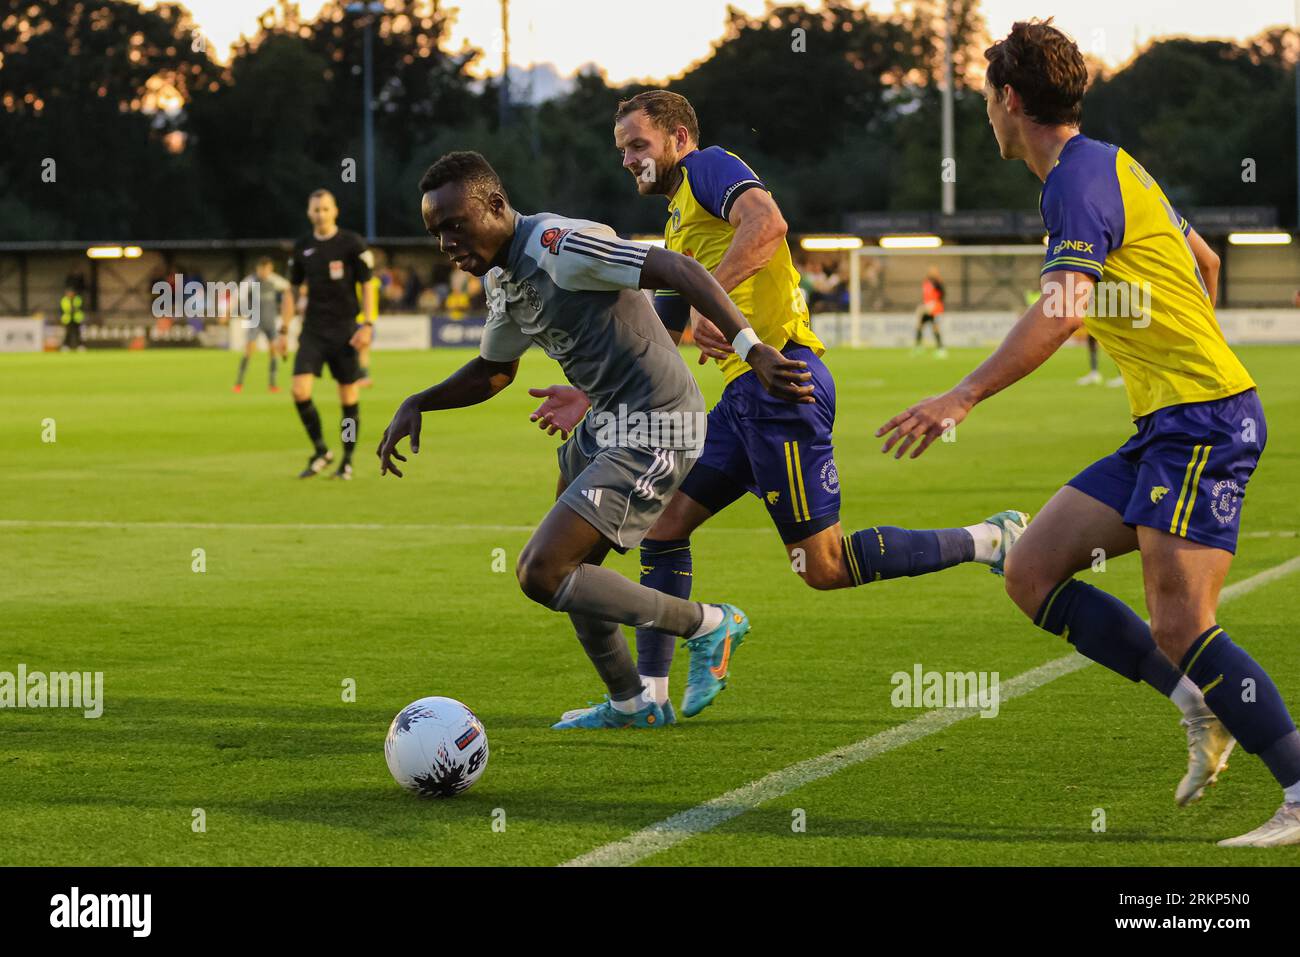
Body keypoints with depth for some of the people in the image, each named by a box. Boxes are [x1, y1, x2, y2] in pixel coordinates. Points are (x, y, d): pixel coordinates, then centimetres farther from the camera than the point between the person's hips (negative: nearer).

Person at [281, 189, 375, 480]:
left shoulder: (352, 244, -4)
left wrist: (367, 325, -12)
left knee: (348, 396, 0)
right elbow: (293, 291, 16)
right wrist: (284, 330, 11)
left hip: (344, 330, -3)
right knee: (300, 390, -12)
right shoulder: (302, 248, 8)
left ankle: (347, 461, 13)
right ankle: (320, 452, 4)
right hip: (312, 332, 3)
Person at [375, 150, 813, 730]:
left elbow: (679, 271, -28)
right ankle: (630, 705, 39)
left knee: (540, 574, -14)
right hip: (604, 424, 10)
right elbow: (493, 371, 27)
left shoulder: (559, 246, -22)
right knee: (571, 571, 21)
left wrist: (752, 349, -36)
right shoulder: (501, 277, 9)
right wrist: (416, 405, 12)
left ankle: (707, 626, 0)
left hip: (653, 432, -10)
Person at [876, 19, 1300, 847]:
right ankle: (1200, 704, 5)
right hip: (1168, 427, 10)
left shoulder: (1080, 178, -13)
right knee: (1031, 574, 5)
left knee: (1177, 625, -18)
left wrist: (966, 395, -30)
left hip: (1203, 418, -10)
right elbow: (1205, 262, 31)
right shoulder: (1109, 167, 18)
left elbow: (1064, 310, -27)